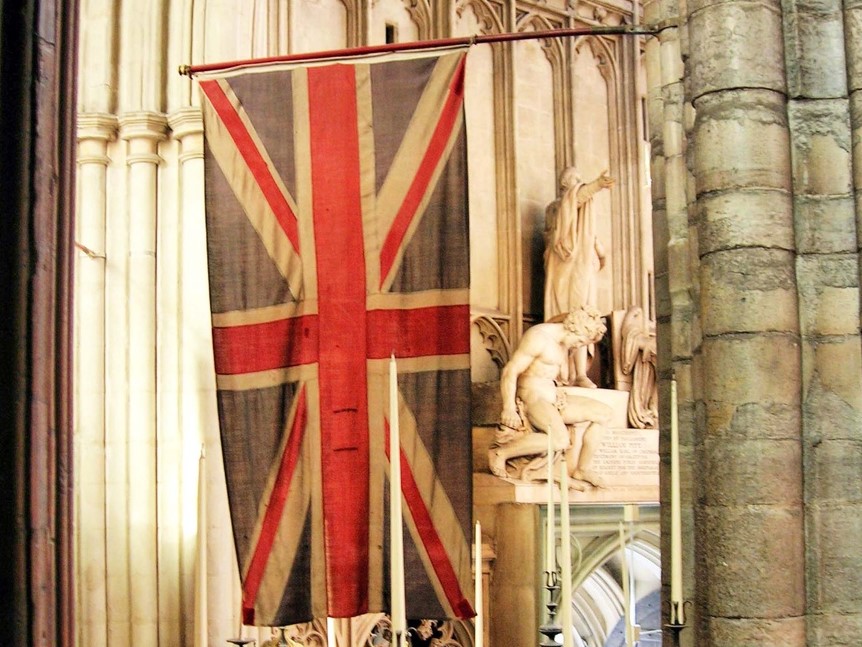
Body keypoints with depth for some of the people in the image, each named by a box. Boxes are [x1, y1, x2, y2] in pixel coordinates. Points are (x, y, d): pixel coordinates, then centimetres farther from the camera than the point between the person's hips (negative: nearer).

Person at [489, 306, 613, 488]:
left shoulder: (564, 344, 16)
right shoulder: (538, 337, -15)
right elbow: (510, 371, -19)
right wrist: (509, 410, -21)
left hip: (554, 398, 10)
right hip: (532, 398, -10)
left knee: (604, 413, 1)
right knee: (560, 440, -34)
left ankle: (582, 469, 8)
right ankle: (500, 452, -21)